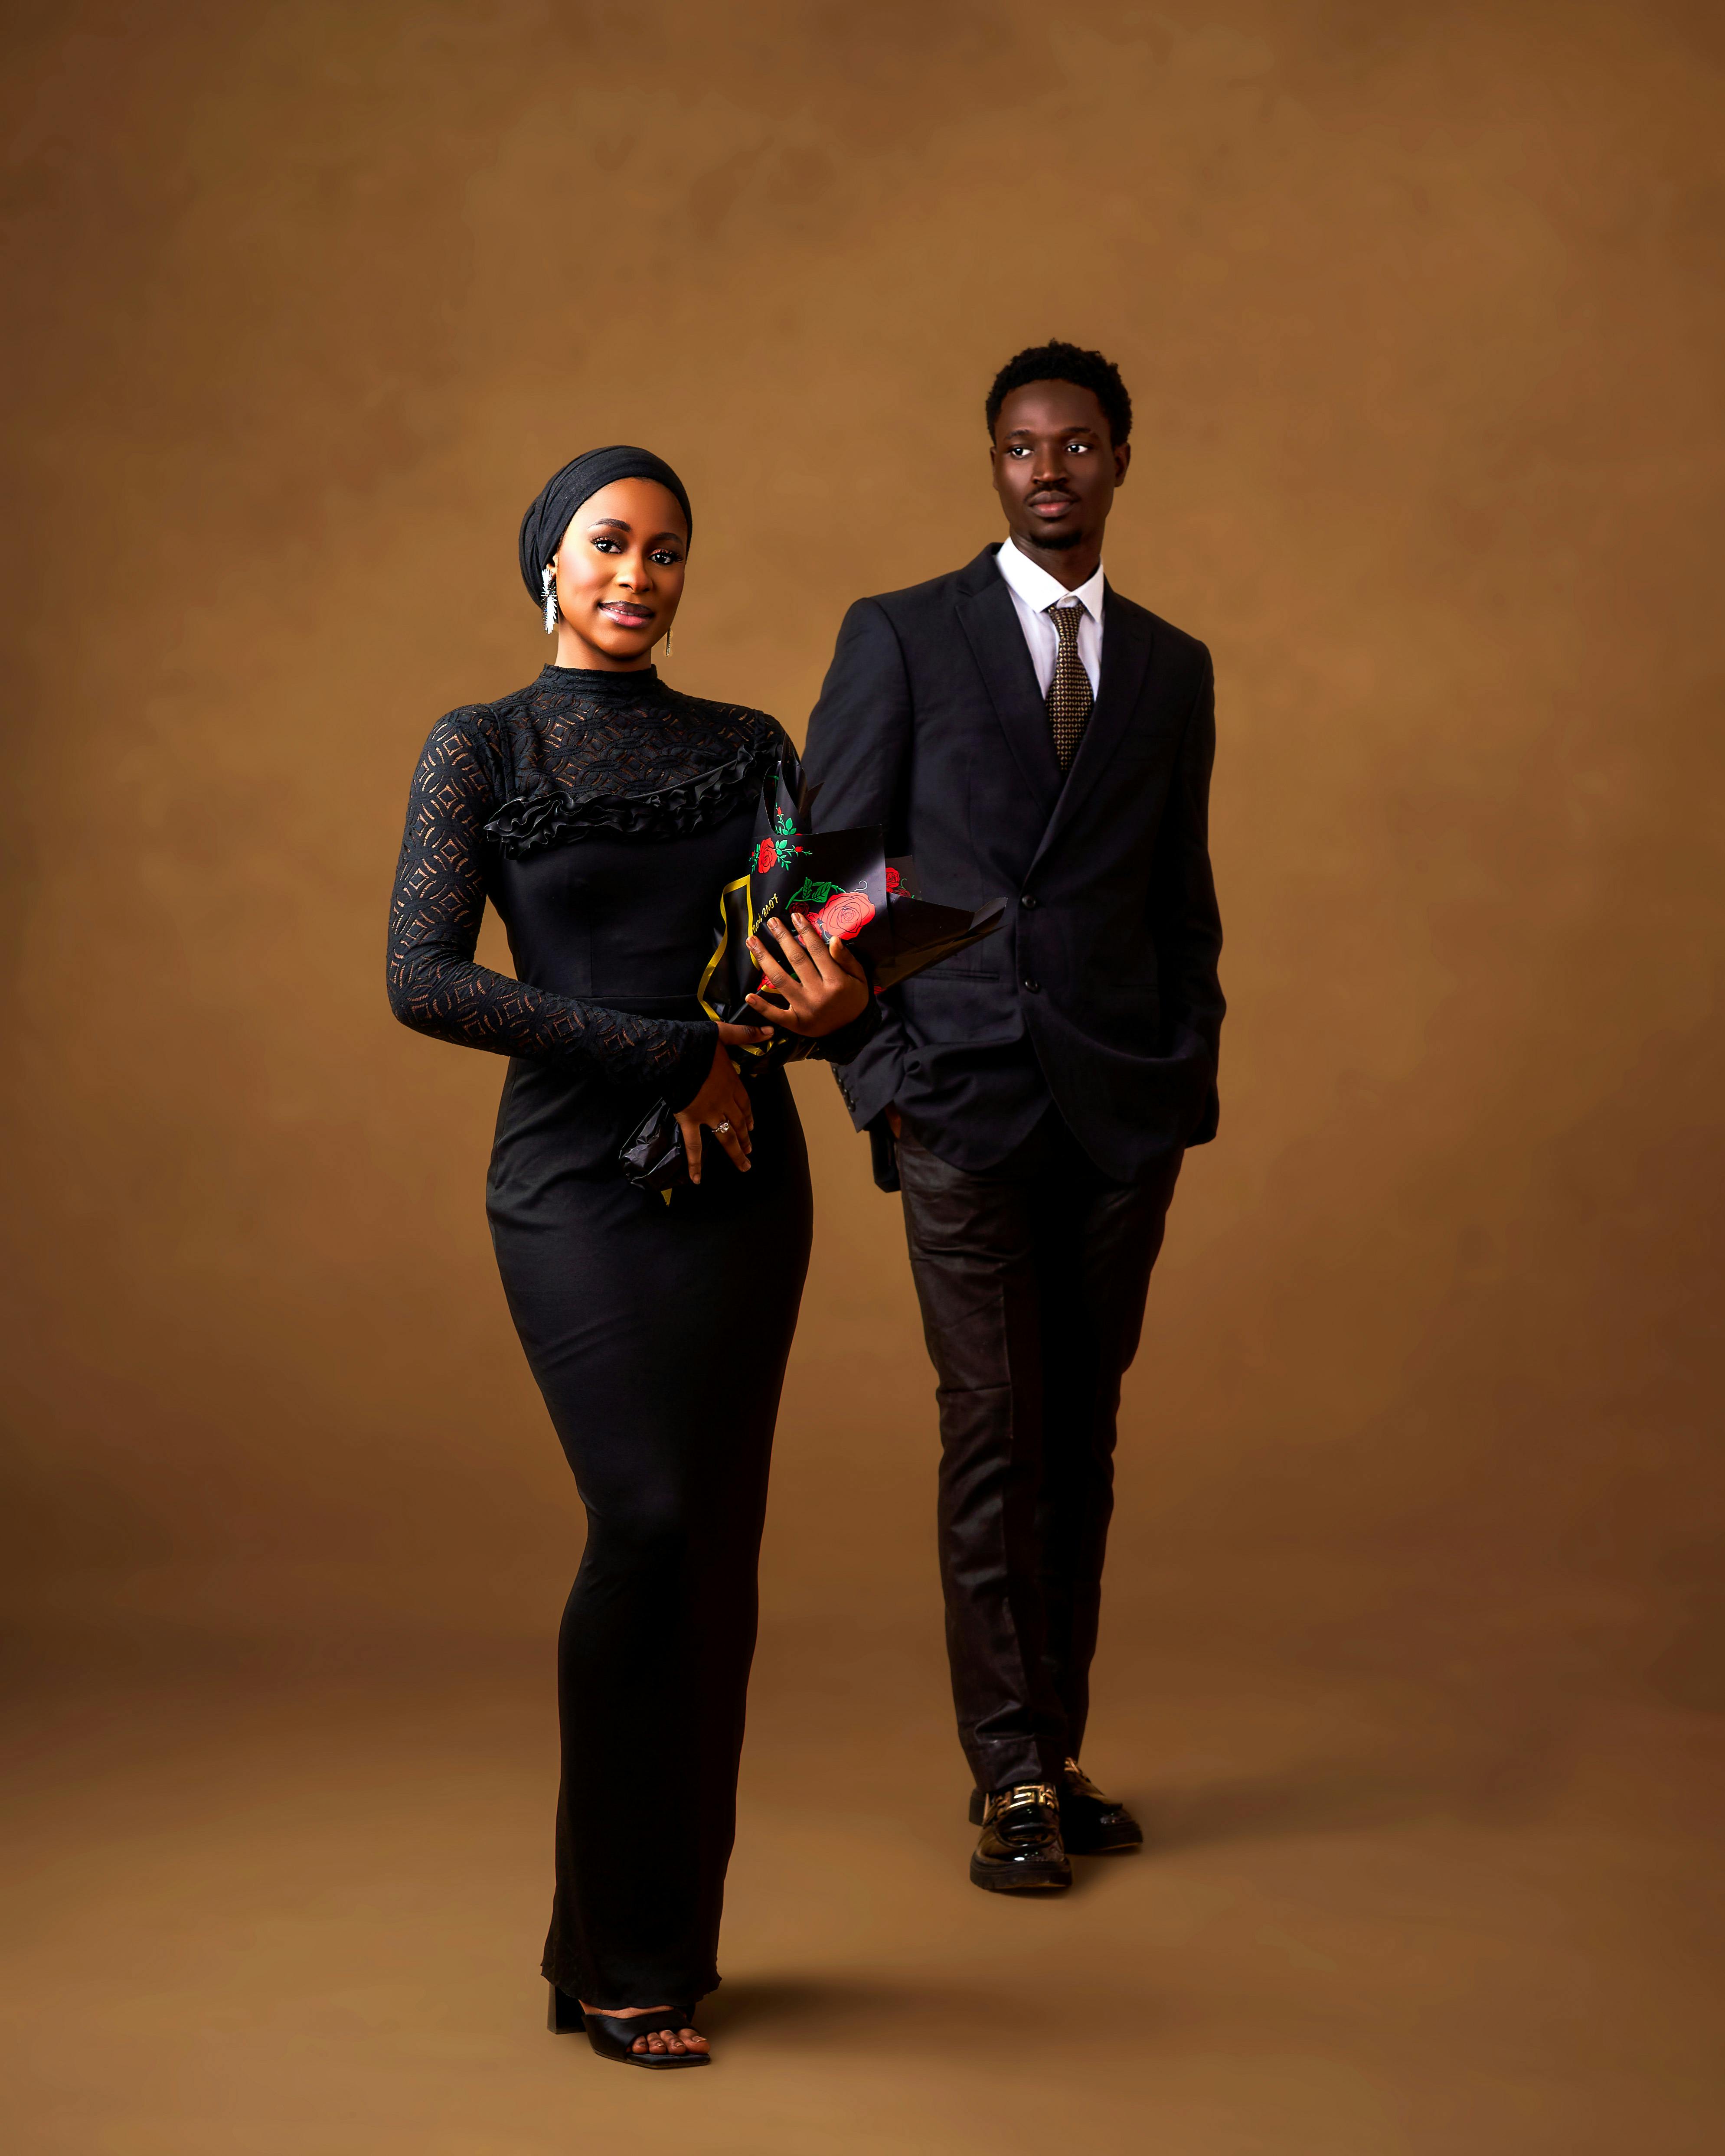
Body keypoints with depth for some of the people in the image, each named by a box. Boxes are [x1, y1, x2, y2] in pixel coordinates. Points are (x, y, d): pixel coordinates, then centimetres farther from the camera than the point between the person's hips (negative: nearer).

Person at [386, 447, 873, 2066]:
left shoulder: (748, 748, 12)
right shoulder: (482, 751, 2)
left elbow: (826, 955, 14)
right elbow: (422, 979, -9)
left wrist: (839, 1004, -12)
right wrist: (668, 1055, -14)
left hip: (742, 1176, 4)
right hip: (576, 1180, -4)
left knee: (717, 1551, 3)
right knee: (649, 1522, -14)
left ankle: (667, 1941, 16)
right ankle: (616, 1954, 1)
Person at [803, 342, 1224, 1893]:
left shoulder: (1174, 669, 13)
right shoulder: (900, 638, 2)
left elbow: (1183, 898, 16)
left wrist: (1192, 1082, 7)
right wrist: (878, 1079, -6)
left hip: (1123, 1113, 3)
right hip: (964, 1105, -3)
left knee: (1082, 1441, 6)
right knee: (996, 1436, -4)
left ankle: (1056, 1754, 16)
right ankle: (1009, 1782, 4)